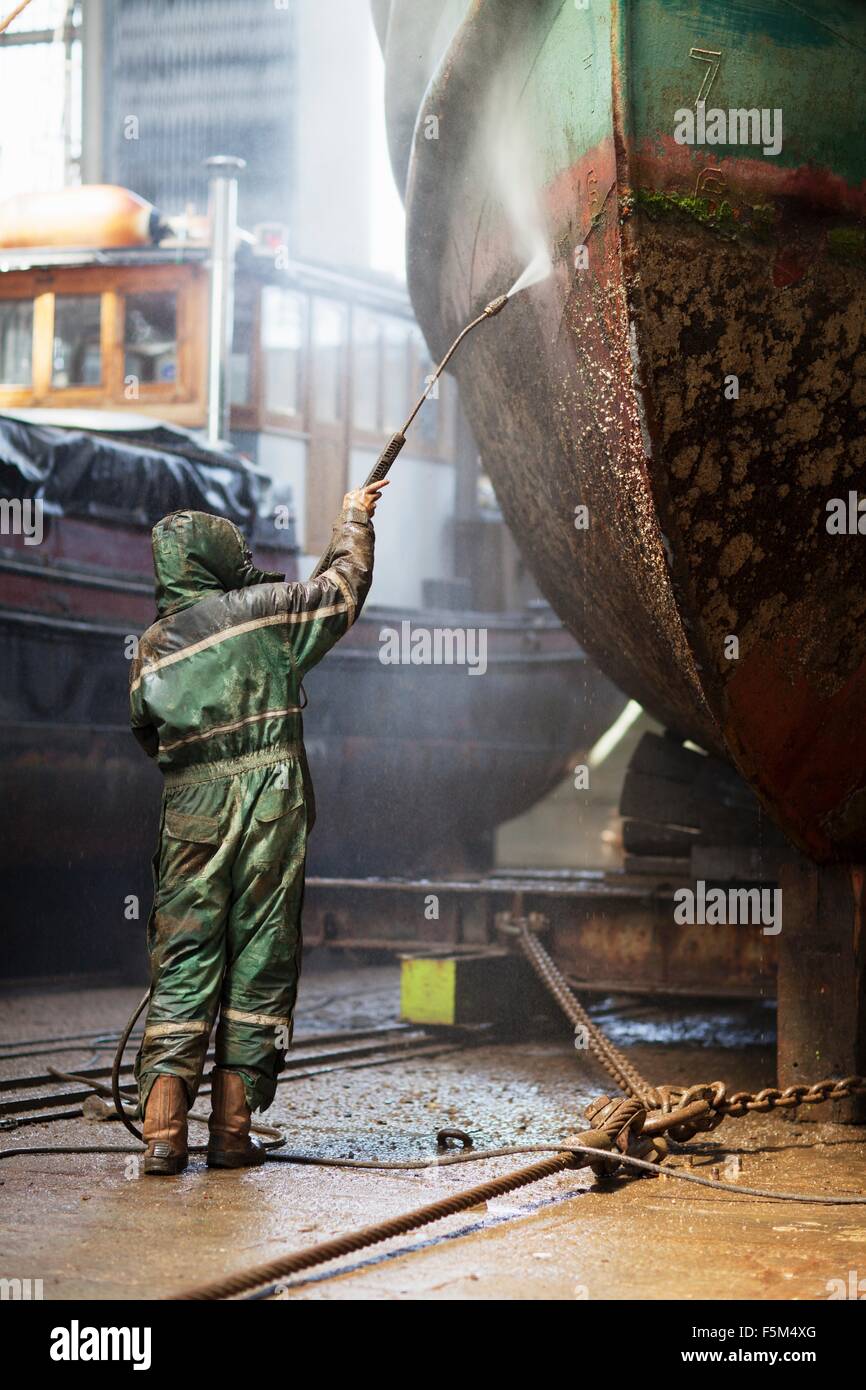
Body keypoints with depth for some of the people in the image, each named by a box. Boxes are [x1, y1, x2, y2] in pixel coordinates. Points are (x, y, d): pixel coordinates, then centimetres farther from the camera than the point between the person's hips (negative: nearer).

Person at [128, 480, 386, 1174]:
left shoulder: (151, 649, 6)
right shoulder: (261, 609, -2)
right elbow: (344, 589, 12)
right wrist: (354, 518, 29)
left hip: (190, 815, 2)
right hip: (272, 805, -2)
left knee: (181, 967, 5)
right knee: (260, 964, 5)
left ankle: (163, 1131, -5)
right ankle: (232, 1130, 5)